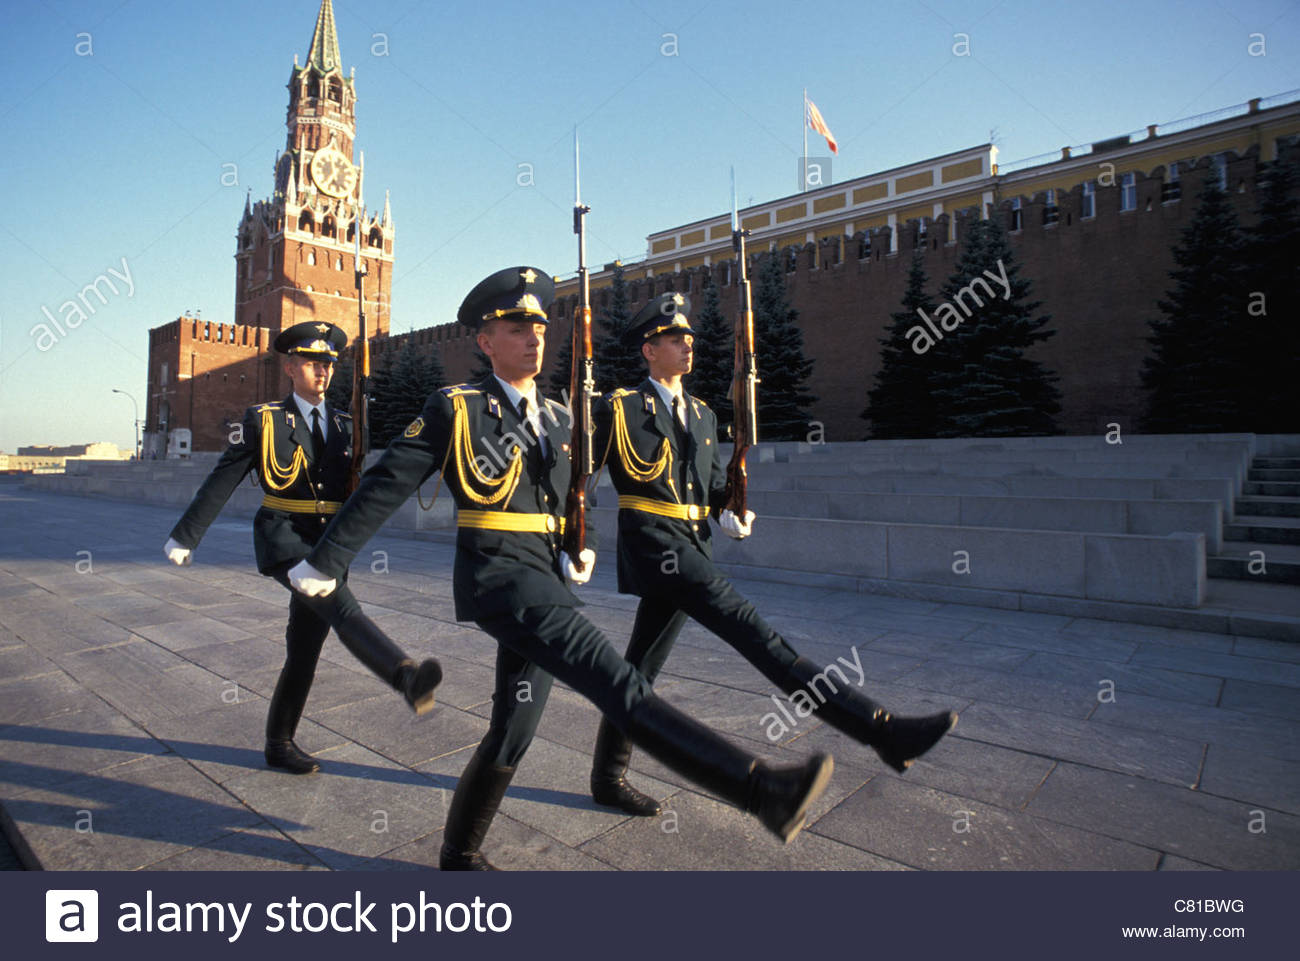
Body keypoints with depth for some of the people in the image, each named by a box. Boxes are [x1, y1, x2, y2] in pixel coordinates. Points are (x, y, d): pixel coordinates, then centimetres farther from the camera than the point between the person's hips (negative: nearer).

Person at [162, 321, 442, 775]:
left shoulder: (344, 426, 14)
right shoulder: (263, 420, 2)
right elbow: (221, 482, 4)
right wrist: (185, 536, 6)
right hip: (283, 538, -4)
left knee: (304, 649, 9)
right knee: (342, 607, -30)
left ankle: (279, 743, 25)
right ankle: (406, 676, -49)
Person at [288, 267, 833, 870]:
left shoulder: (556, 419, 16)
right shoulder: (455, 410, -2)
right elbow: (385, 485, 0)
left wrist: (578, 554, 16)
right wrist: (325, 563, 4)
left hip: (546, 585, 7)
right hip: (497, 578, -7)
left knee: (512, 733, 13)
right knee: (615, 682, -22)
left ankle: (460, 853, 34)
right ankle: (759, 788, -28)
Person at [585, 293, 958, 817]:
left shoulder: (702, 414, 19)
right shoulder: (621, 407, -2)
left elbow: (715, 480, 23)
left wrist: (729, 512, 3)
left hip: (691, 546, 7)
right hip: (652, 542, -7)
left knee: (642, 663, 13)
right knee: (745, 623, -18)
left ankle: (608, 777, 28)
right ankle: (877, 728, -24)